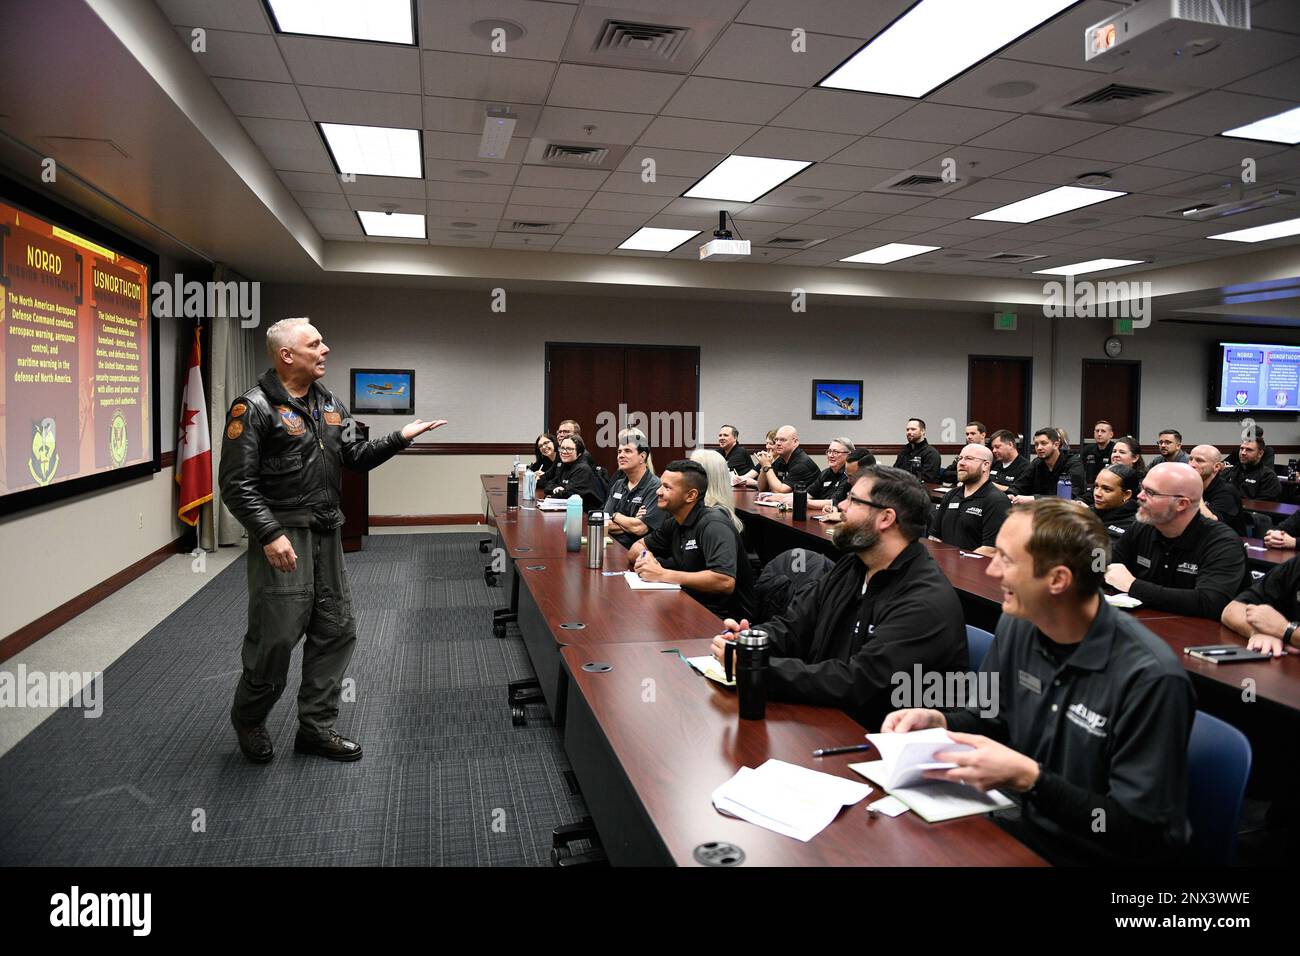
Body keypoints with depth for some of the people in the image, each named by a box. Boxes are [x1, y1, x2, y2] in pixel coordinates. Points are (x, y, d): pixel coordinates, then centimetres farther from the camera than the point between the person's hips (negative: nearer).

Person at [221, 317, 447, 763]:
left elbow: (354, 457, 14)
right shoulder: (254, 407, -10)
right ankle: (248, 720, 24)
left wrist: (399, 439, 0)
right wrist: (269, 534, -22)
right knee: (276, 635, -3)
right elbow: (237, 483, -14)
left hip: (327, 534, 8)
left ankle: (316, 726, 23)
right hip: (282, 536, -7)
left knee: (336, 630, 10)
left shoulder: (330, 404, 13)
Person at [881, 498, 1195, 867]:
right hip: (1009, 830, 6)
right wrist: (939, 722, -7)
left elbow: (1143, 833, -21)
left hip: (1087, 855, -6)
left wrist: (1029, 779, -27)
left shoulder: (1150, 678, -23)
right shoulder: (1015, 626, -2)